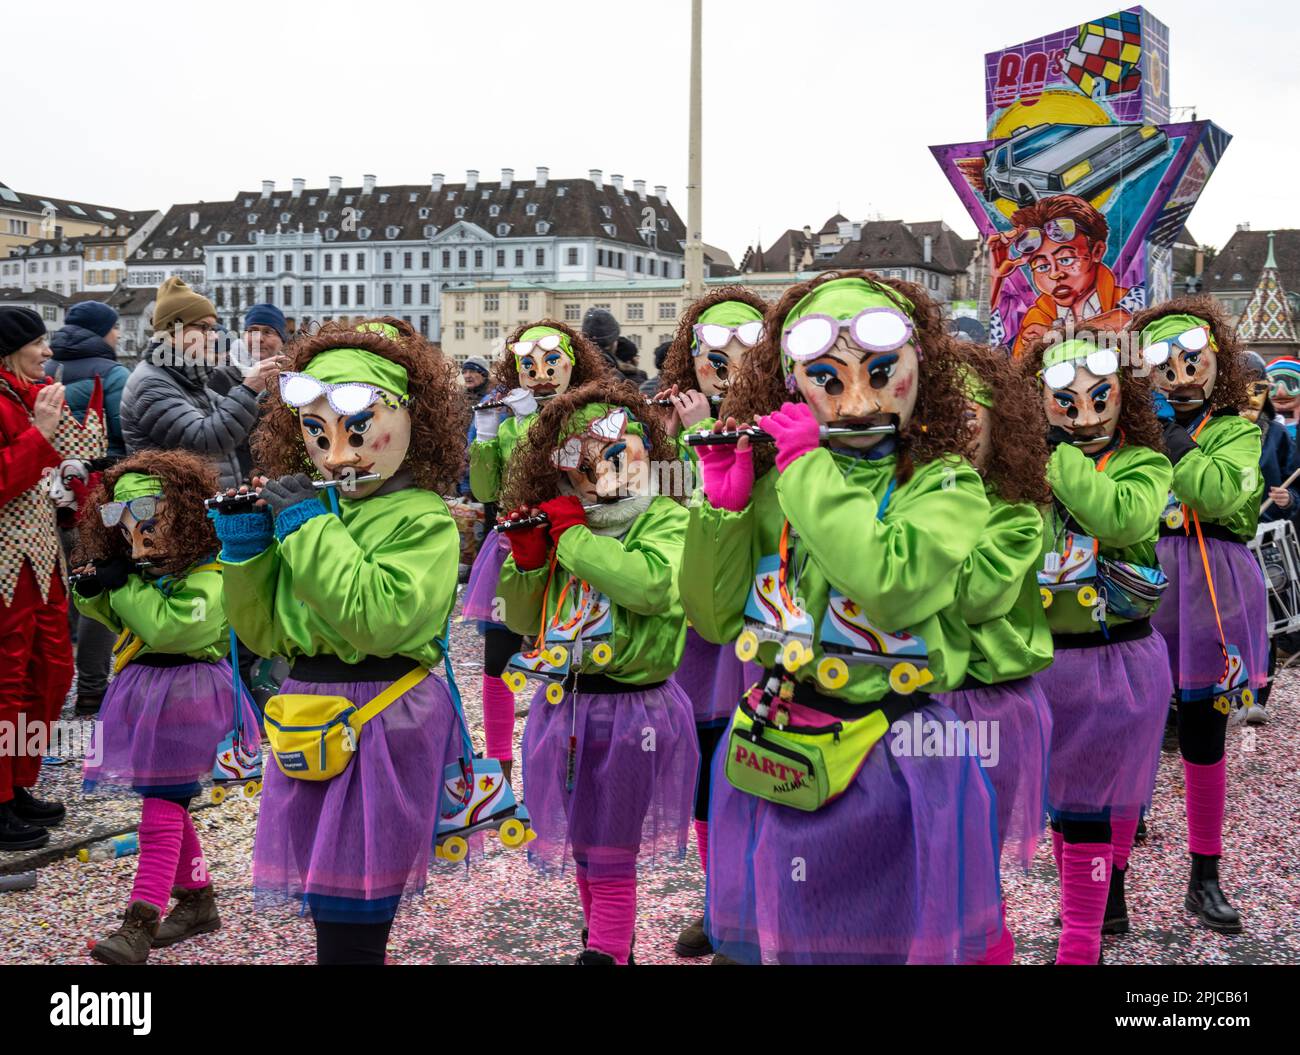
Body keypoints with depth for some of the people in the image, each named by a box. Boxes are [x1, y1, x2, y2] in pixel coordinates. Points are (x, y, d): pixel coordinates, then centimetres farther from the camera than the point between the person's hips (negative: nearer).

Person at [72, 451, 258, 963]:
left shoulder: (208, 579, -17)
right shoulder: (145, 570, 10)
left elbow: (165, 628, -29)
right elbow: (123, 622, 24)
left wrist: (124, 585, -19)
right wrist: (92, 593, 4)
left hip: (186, 696, -9)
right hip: (144, 692, 9)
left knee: (162, 811, -10)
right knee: (168, 805, 16)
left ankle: (140, 926, -12)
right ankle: (197, 901, 29)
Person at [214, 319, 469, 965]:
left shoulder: (423, 520, -9)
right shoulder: (305, 507, 9)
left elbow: (381, 618, -26)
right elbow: (265, 634, 12)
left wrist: (308, 528, -19)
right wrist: (244, 546, -1)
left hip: (382, 720, -6)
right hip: (307, 712, 6)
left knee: (350, 921, -3)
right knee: (327, 907, 12)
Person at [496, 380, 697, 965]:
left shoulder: (664, 520, -10)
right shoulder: (560, 524, 7)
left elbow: (653, 584, -32)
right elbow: (524, 619, 12)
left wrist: (574, 538, -22)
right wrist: (527, 560, -7)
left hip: (632, 712, -6)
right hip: (563, 705, 6)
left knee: (609, 856, 0)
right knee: (584, 843, 20)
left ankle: (605, 953, 8)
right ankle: (607, 938, 37)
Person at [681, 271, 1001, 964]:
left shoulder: (944, 485, -7)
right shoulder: (774, 482, 4)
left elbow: (893, 583, -27)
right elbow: (715, 619, 4)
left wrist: (809, 470, -20)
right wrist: (721, 503, -8)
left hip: (892, 764, -4)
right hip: (772, 755, 4)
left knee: (892, 936, 8)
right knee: (756, 939, 15)